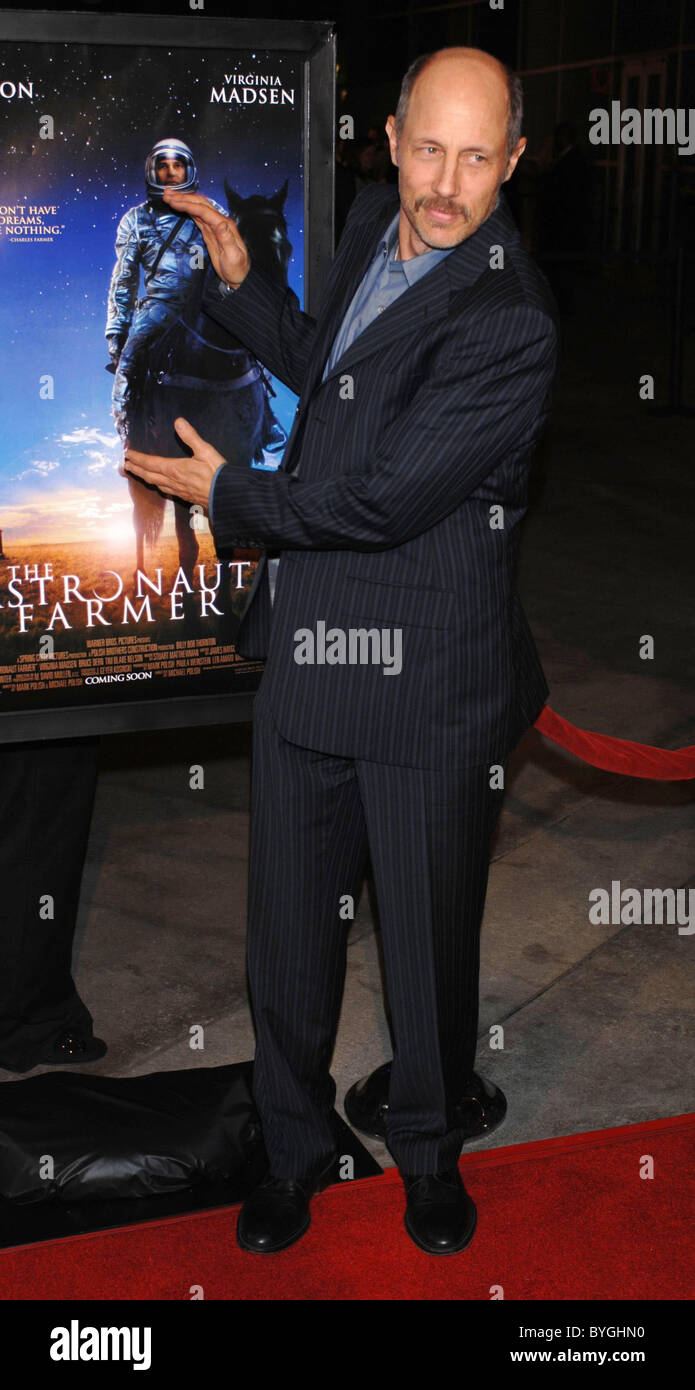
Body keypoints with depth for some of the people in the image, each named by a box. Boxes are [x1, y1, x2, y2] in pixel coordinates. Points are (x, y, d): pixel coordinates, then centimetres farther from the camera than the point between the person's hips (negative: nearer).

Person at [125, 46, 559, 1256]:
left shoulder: (508, 323, -20)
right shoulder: (375, 223, 5)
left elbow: (380, 500, -22)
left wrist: (230, 496, -8)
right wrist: (237, 279, 9)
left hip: (430, 683, -6)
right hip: (306, 655, 6)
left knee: (429, 950, 12)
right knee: (288, 941, 16)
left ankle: (427, 1152, 38)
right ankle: (293, 1150, 38)